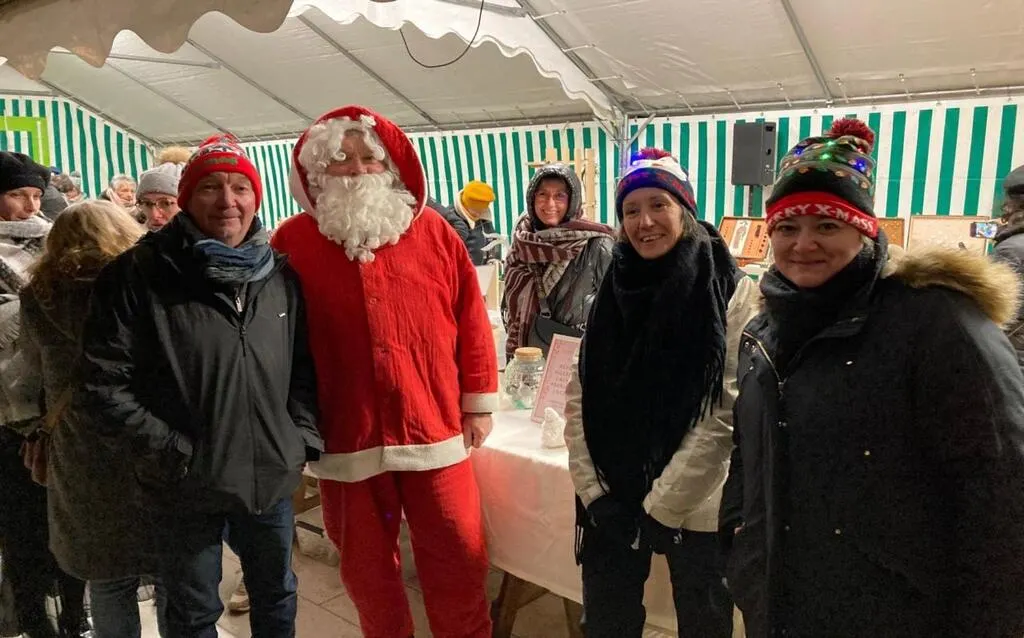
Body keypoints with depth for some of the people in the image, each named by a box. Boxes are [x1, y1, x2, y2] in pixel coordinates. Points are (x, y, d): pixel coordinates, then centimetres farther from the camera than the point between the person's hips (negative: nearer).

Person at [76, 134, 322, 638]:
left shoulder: (280, 274, 2)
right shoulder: (139, 274, -11)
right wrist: (174, 452, -14)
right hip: (184, 489, -3)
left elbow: (305, 364, 8)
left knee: (276, 596, 23)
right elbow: (103, 384, -13)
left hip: (273, 479, 3)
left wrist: (303, 437, -2)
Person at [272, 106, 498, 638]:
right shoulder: (293, 241, 0)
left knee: (458, 555, 9)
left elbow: (471, 319, 3)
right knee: (365, 564, 15)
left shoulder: (432, 232, 1)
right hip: (346, 436, 0)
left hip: (433, 428, 0)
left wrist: (479, 402, 3)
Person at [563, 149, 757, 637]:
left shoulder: (731, 293, -8)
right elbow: (579, 397, 2)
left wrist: (660, 504, -14)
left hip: (695, 509, -3)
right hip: (609, 502, 4)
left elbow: (726, 412, -14)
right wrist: (594, 492, -6)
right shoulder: (612, 289, 4)